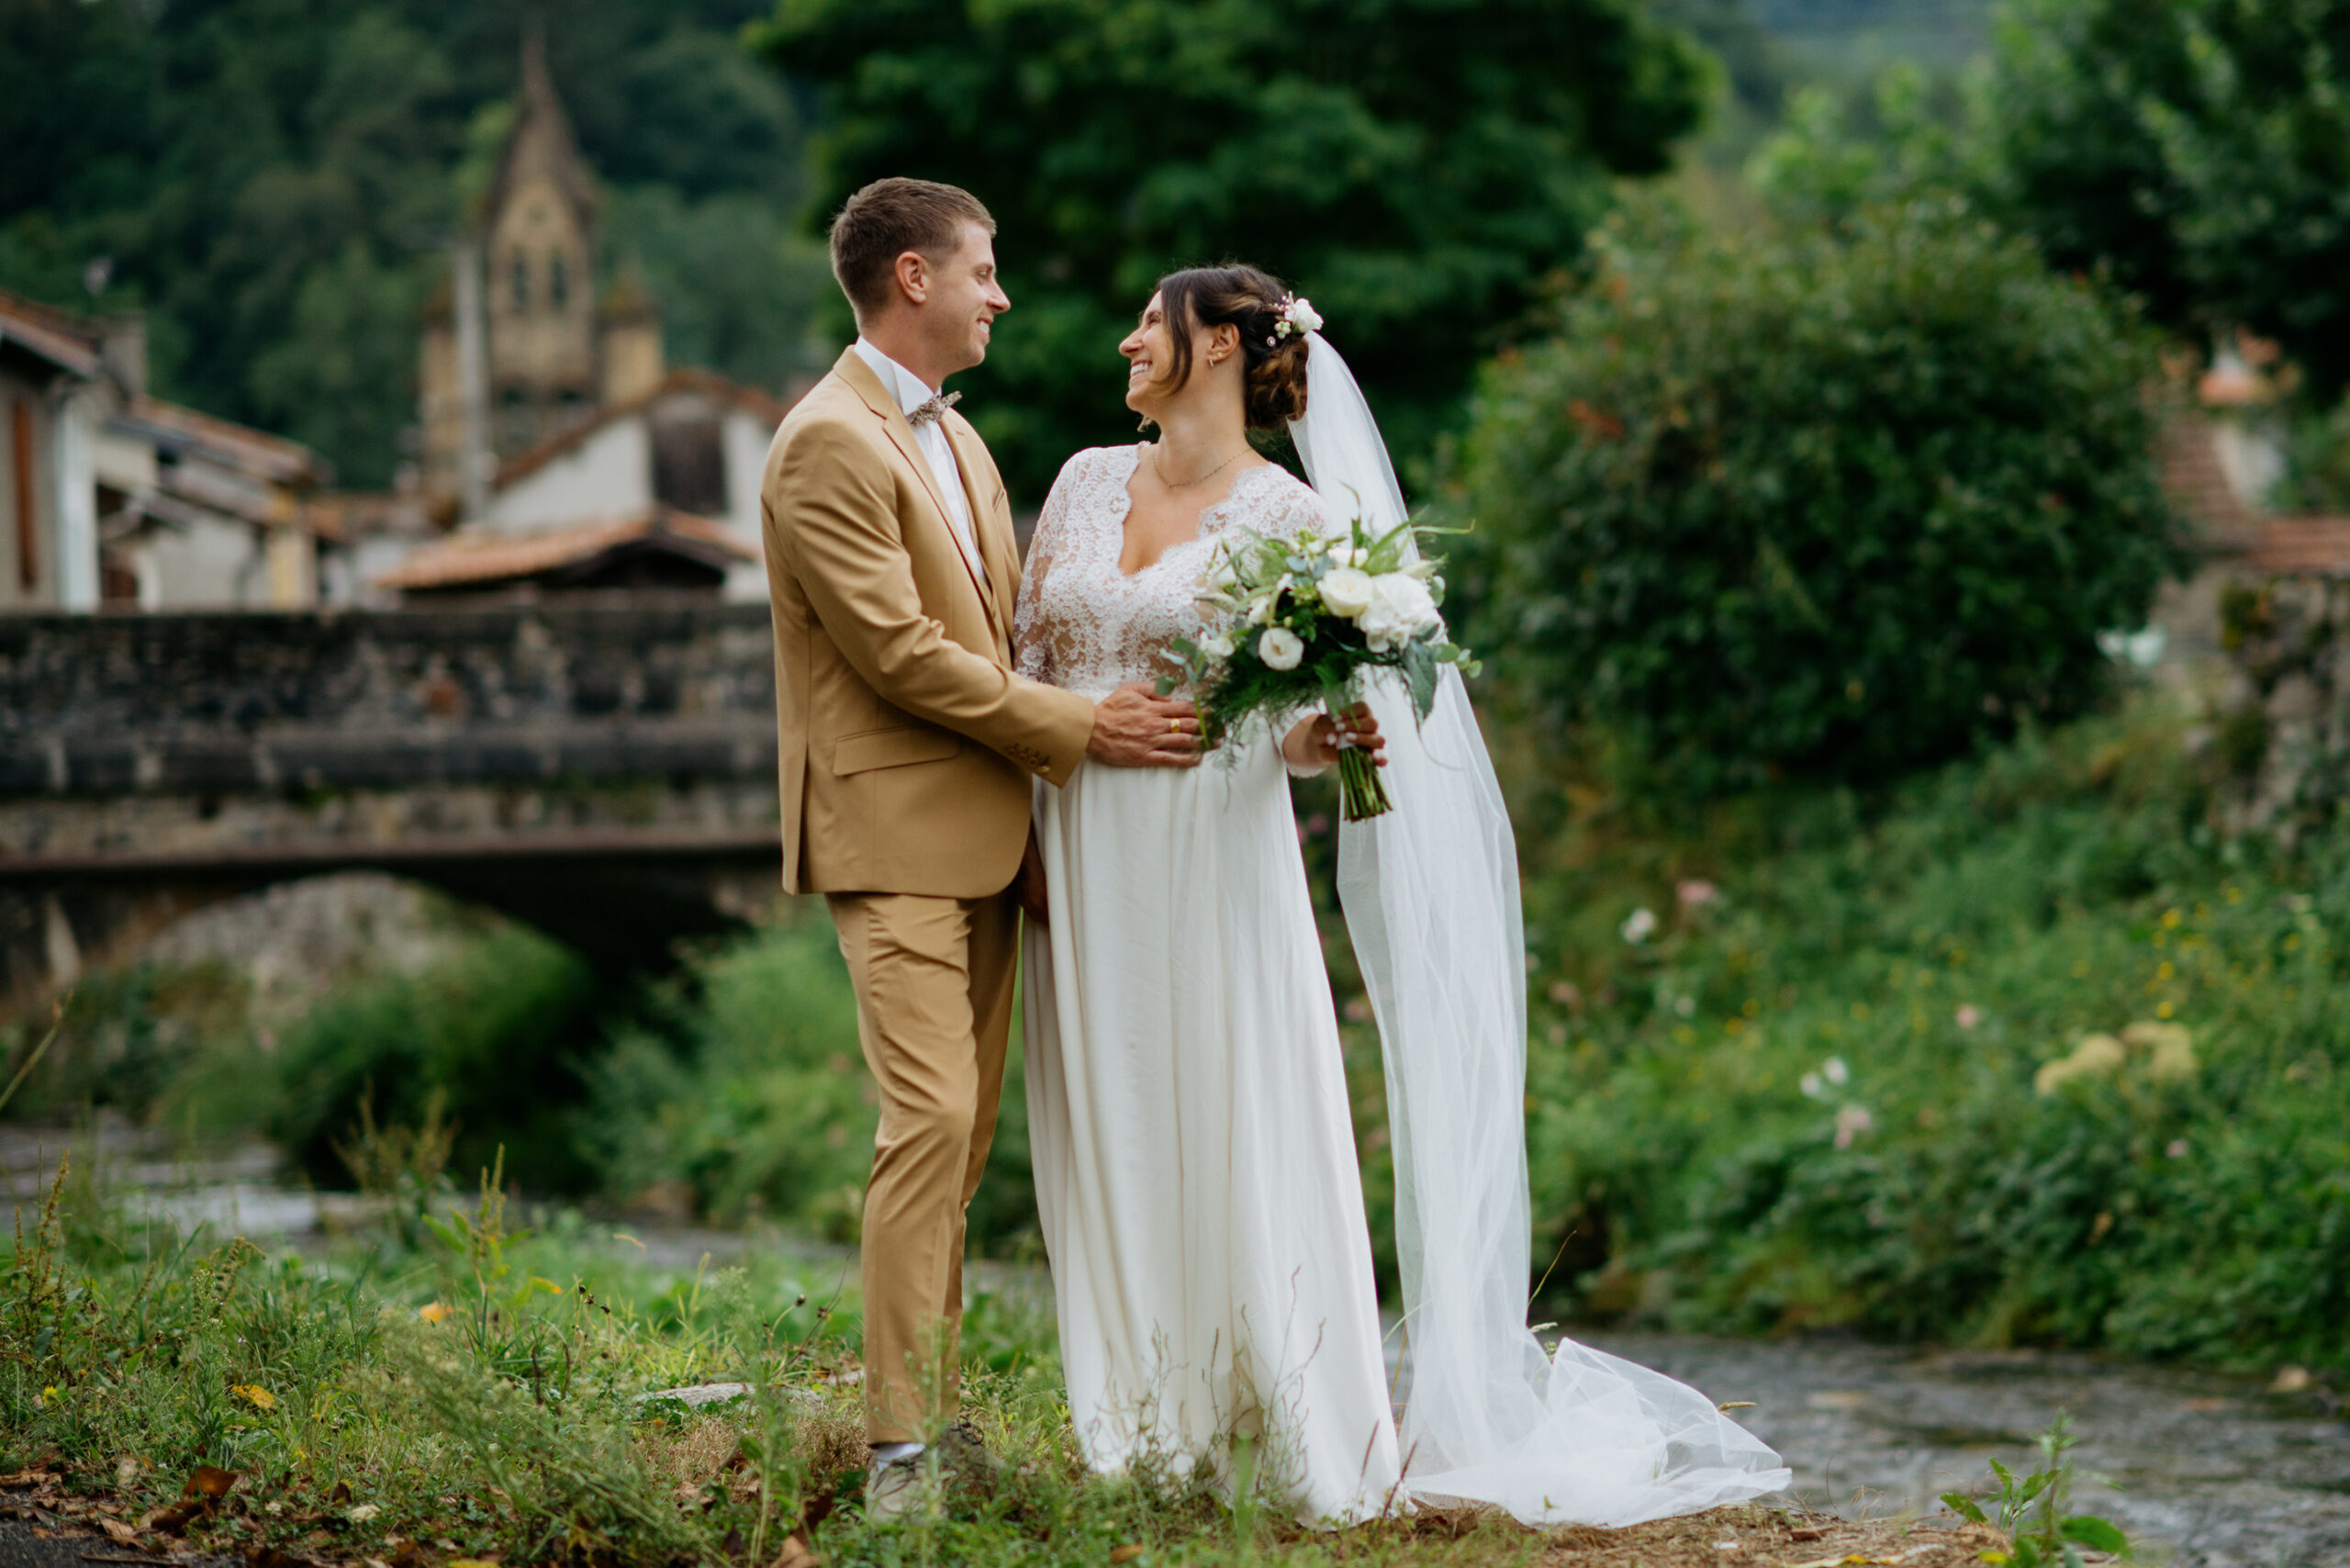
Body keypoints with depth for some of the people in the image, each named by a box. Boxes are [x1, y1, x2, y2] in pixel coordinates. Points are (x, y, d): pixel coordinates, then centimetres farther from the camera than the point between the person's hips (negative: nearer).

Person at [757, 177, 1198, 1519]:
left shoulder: (956, 439, 19)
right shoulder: (831, 446, -12)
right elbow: (899, 651, -17)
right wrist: (1078, 729, -13)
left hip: (982, 835, 9)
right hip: (895, 833, -9)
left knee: (963, 1134, 8)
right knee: (930, 1121, -15)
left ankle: (939, 1413, 12)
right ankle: (902, 1448, -15)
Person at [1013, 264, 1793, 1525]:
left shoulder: (1290, 520, -4)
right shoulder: (1089, 481, 10)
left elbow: (1294, 730, -3)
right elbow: (1028, 664, 12)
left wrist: (1328, 737, -26)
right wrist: (1018, 840, 4)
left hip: (1212, 856, -5)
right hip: (1081, 862, 5)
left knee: (1243, 1147, -5)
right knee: (1112, 1149, 7)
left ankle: (1329, 1459, 1)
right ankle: (1150, 1445, 16)